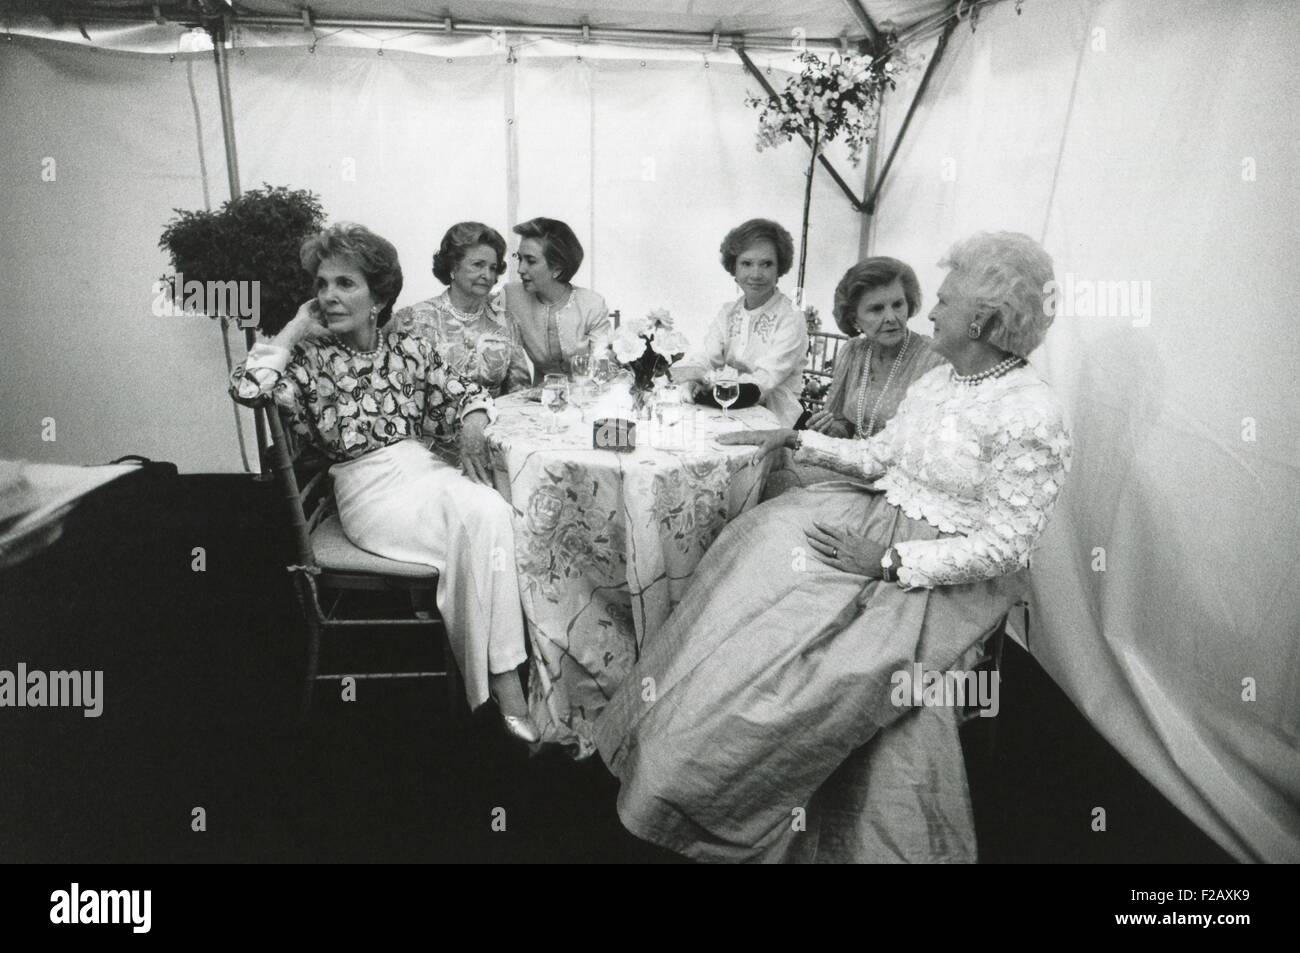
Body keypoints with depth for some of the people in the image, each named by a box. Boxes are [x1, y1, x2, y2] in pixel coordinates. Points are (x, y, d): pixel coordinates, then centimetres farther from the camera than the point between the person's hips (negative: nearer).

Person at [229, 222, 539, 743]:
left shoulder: (407, 347, 10)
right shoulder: (309, 359, 1)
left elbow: (461, 391, 18)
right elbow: (246, 387, -17)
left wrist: (471, 427, -5)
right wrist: (296, 328, -7)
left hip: (426, 469, 4)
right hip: (370, 490, -4)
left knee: (490, 512, -29)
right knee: (478, 527, -29)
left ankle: (505, 681, -26)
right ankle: (502, 686, -20)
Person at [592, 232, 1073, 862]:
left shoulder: (1031, 418, -19)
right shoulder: (937, 383, 6)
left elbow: (1003, 547, -20)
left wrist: (889, 561, -22)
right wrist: (797, 440, 9)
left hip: (952, 574, -7)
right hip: (882, 521, 8)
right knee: (763, 544, -9)